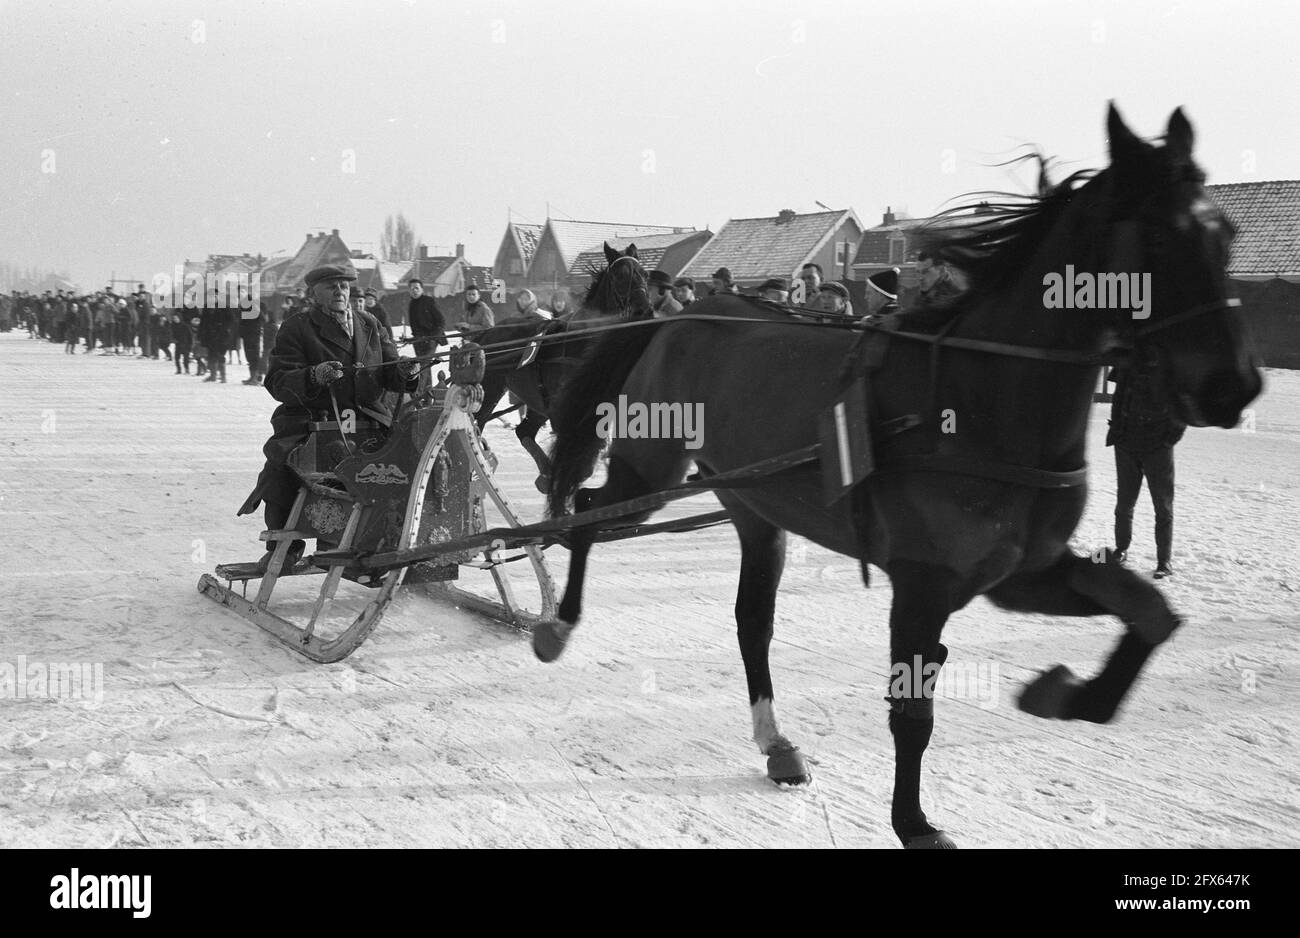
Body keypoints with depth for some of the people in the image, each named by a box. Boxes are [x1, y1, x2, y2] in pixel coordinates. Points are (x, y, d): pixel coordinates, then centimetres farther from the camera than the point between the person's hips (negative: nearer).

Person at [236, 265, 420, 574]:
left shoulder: (370, 325, 20)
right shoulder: (296, 329, 6)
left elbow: (388, 374, 17)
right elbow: (277, 383, -6)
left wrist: (403, 372, -8)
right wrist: (314, 377, -26)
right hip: (311, 419, -3)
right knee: (280, 464, -30)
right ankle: (285, 545, -9)